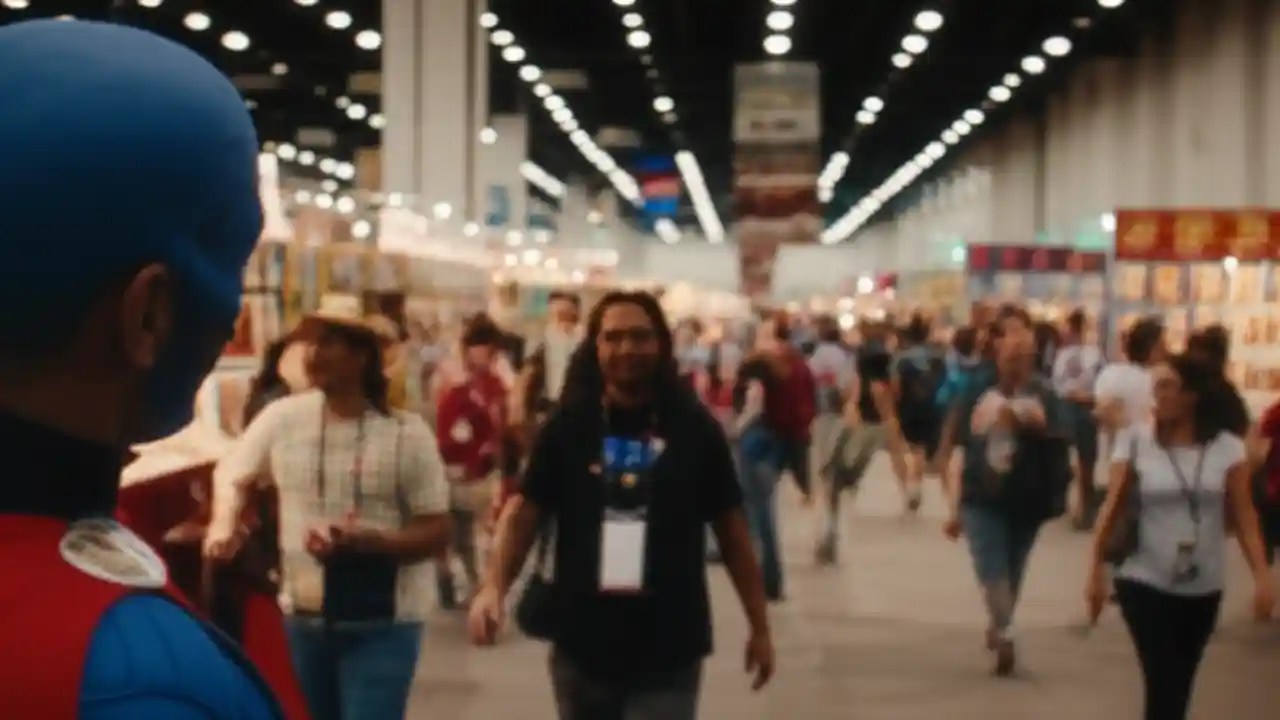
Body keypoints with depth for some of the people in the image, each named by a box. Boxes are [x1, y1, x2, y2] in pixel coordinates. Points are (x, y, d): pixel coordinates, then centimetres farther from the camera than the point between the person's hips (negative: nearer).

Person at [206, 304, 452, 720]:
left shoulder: (406, 433, -10)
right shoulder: (282, 417, -2)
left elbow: (436, 532, -9)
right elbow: (233, 475, 15)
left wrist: (365, 542, -24)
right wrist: (223, 524, -5)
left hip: (381, 625, -4)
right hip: (302, 617, 4)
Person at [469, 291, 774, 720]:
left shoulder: (694, 430, -3)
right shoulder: (567, 428, -1)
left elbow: (731, 529, 3)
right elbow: (526, 515, -2)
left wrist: (759, 627, 5)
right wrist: (494, 588, -20)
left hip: (668, 654, -2)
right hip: (582, 647, 2)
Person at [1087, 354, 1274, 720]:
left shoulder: (1227, 447, -3)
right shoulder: (1136, 441, -7)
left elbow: (1244, 516, -2)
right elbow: (1112, 510, -4)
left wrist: (1262, 576, -11)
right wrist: (1096, 571, -4)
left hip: (1203, 589, 2)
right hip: (1145, 583, -2)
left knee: (1179, 684, 14)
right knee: (1163, 685, -8)